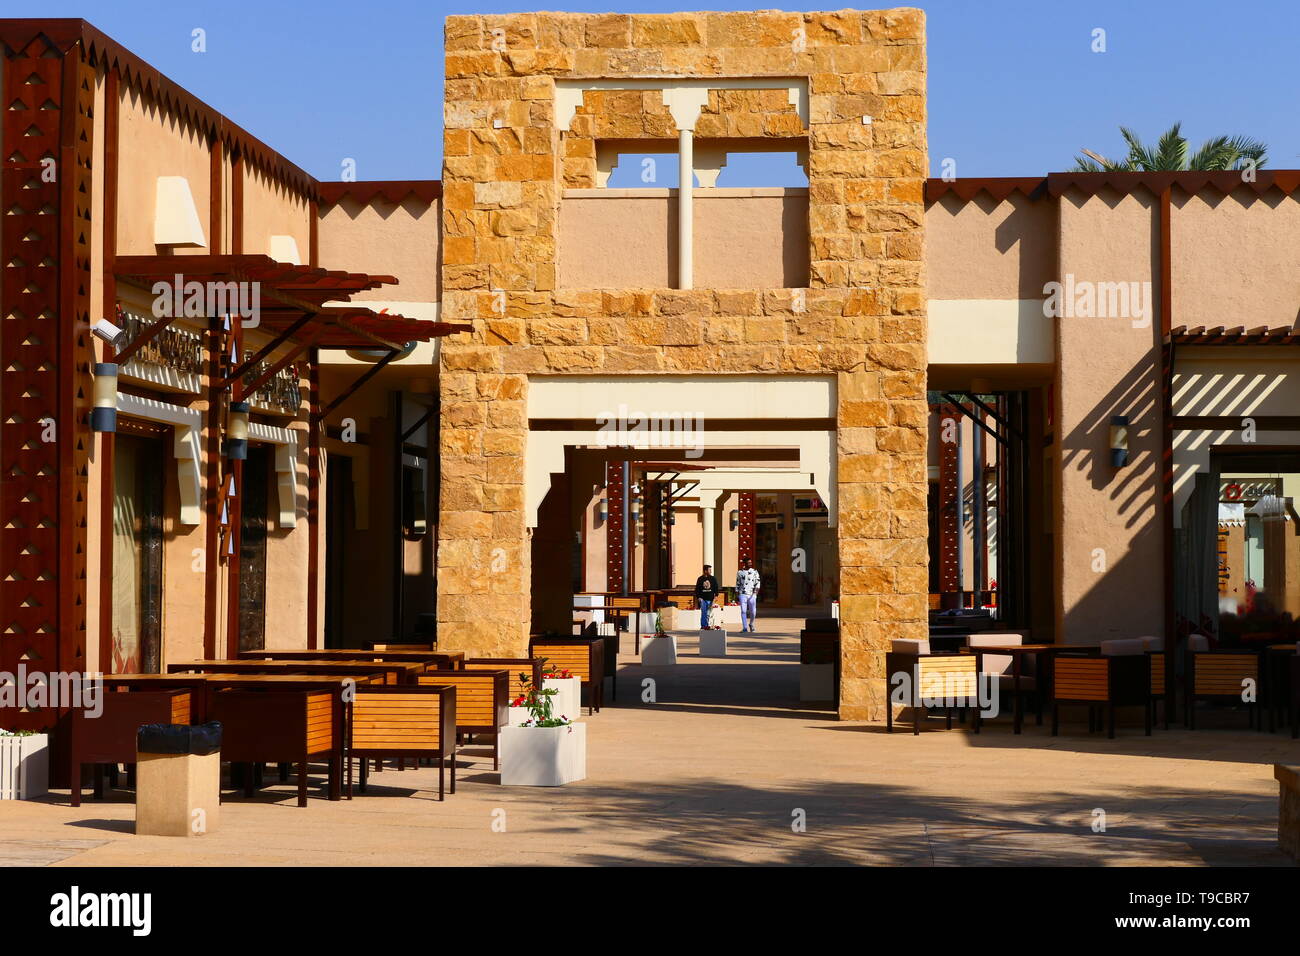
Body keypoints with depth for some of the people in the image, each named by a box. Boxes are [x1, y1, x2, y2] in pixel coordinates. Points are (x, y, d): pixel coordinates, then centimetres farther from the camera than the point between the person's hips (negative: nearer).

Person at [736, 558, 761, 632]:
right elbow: (737, 584, 13)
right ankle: (745, 628, -7)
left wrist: (756, 590, -18)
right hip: (742, 594, 0)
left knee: (753, 612, 0)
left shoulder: (754, 572, 6)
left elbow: (758, 582, 0)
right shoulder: (740, 572, 9)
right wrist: (737, 595, 8)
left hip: (752, 594, 0)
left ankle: (751, 624, 27)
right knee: (743, 611, -9)